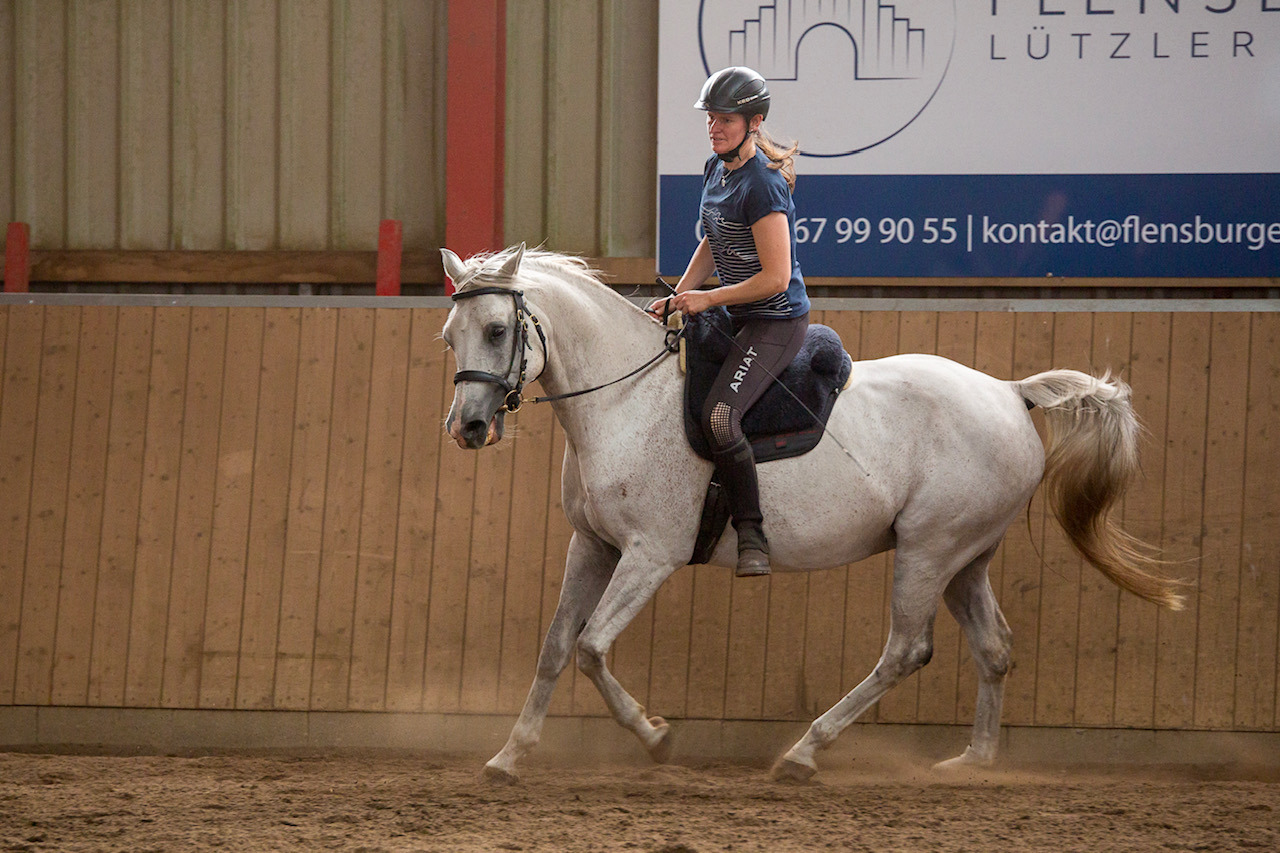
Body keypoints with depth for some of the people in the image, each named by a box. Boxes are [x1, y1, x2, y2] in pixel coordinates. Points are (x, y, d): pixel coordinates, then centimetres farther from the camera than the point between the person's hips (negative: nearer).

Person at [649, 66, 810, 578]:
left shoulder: (762, 186, -21)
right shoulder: (717, 170, 7)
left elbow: (775, 277, -23)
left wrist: (706, 299, -17)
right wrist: (678, 298, 8)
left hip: (777, 322, -10)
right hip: (736, 320, 10)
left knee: (718, 417, -28)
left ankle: (751, 534, -17)